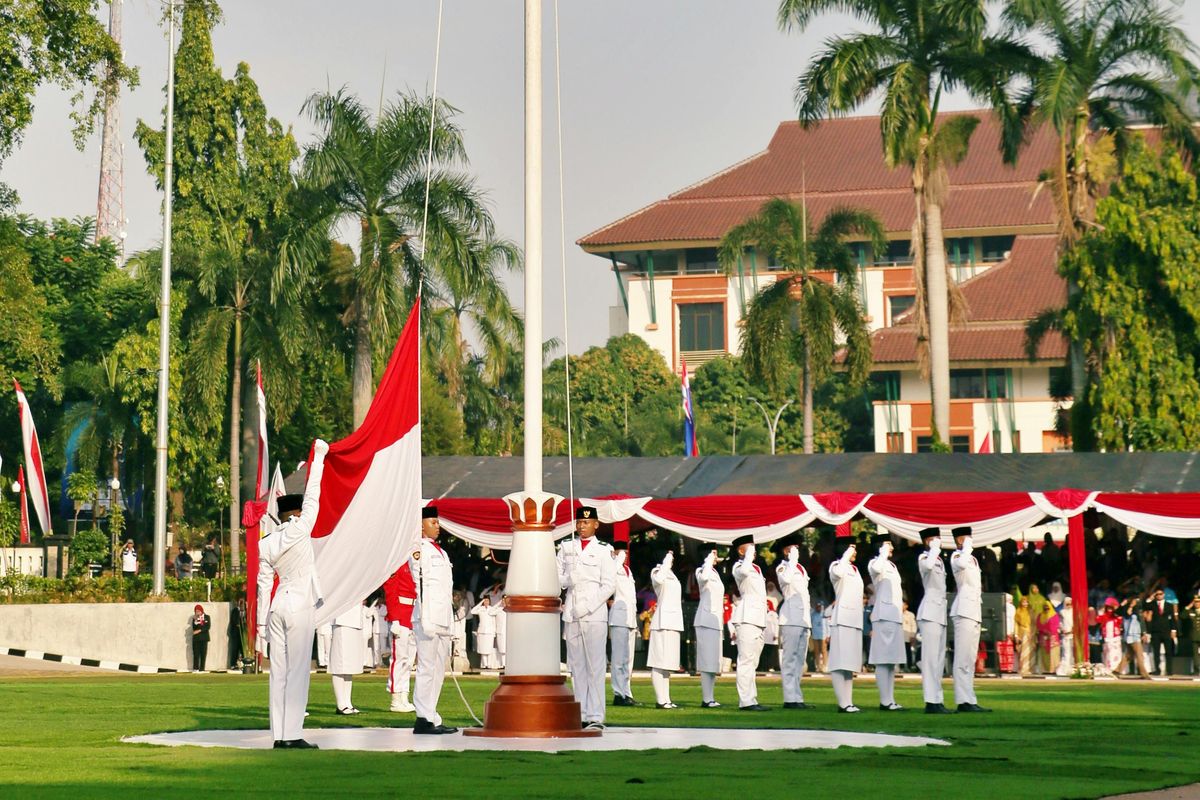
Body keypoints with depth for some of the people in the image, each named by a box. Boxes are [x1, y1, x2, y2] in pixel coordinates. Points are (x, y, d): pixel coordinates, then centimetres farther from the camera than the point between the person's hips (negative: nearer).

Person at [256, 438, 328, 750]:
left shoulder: (265, 543, 8)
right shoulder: (299, 530, -7)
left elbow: (264, 583, 11)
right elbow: (313, 496, 1)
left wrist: (261, 621, 15)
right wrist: (318, 457, 12)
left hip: (277, 607, 6)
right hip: (299, 607, -6)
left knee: (279, 672, 5)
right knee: (297, 671, -5)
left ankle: (279, 734, 5)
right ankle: (292, 734, -9)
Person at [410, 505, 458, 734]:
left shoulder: (441, 553, 22)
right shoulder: (420, 550, -7)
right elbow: (420, 582, -16)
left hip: (443, 619, 9)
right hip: (428, 618, -9)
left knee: (438, 670, 10)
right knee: (426, 668, -9)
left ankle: (432, 718, 14)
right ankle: (424, 719, -8)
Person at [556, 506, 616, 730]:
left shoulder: (604, 550, 2)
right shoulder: (566, 547, 15)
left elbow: (609, 585, -3)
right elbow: (557, 577, 14)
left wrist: (586, 608, -11)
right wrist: (568, 579, -9)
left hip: (594, 614, -4)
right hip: (571, 614, 4)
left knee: (595, 666, -7)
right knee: (576, 665, 4)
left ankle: (596, 717, -9)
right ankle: (580, 715, 6)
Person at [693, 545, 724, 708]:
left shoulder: (715, 573, 21)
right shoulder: (701, 571, -6)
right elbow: (703, 578, -33)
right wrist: (709, 560, -22)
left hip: (716, 620, 9)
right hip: (706, 620, -9)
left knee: (713, 660, 8)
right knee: (707, 659, -12)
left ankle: (709, 698, 10)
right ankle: (707, 699, -14)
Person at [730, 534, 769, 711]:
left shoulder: (756, 568, 22)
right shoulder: (738, 567, -5)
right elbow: (744, 572, -31)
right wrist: (749, 555, -20)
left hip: (758, 618, 9)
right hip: (746, 618, -9)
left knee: (752, 662, 11)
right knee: (746, 660, -13)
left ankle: (751, 699, 14)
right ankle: (746, 701, -17)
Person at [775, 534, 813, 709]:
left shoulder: (801, 568, 22)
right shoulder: (782, 567, -2)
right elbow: (786, 579, -27)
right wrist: (792, 560, -16)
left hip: (804, 618, 9)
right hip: (791, 618, -9)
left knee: (799, 660, 9)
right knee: (790, 659, -10)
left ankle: (796, 697, 12)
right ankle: (791, 698, -13)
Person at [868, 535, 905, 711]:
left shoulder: (891, 565, 22)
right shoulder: (875, 563, -6)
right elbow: (876, 569, -33)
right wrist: (884, 552, -18)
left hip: (896, 615, 9)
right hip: (884, 615, -9)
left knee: (892, 660, 8)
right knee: (883, 659, -11)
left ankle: (890, 700, 10)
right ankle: (885, 701, -13)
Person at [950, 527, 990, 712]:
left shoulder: (972, 559, 21)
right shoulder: (957, 556, -8)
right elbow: (961, 565, -34)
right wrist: (967, 548, -20)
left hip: (975, 611, 10)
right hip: (964, 611, -10)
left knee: (970, 659, 9)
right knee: (963, 658, -12)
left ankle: (969, 700, 11)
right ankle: (964, 700, -16)